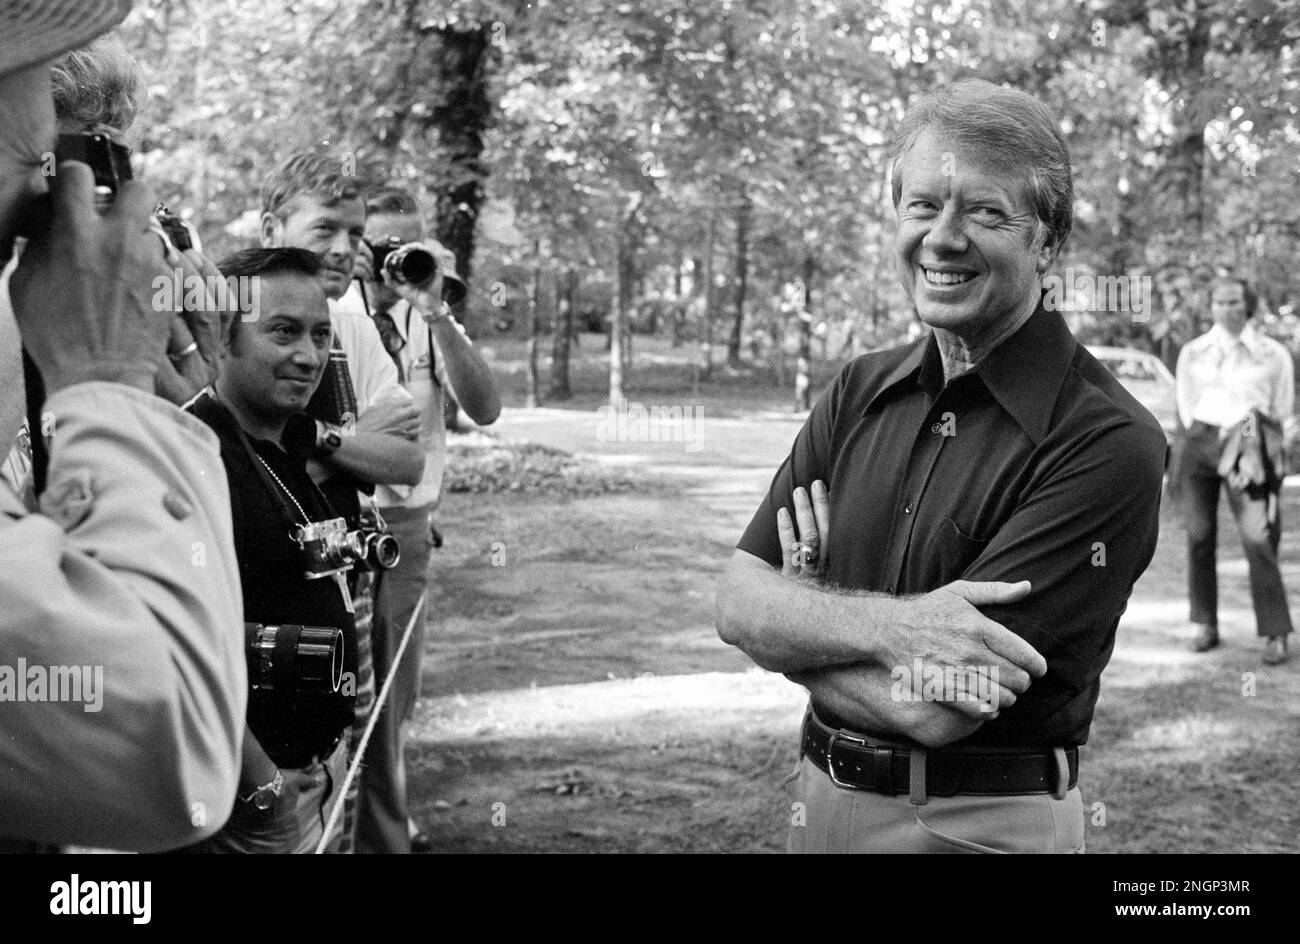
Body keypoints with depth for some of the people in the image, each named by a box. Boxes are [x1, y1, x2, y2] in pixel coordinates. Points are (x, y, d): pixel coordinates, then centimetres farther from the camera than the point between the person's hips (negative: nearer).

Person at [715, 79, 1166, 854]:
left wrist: (806, 610, -9)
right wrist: (881, 624, -25)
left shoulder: (1108, 442, -20)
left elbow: (934, 713, -24)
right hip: (823, 797, 6)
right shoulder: (859, 391, 0)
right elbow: (738, 604, -7)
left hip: (982, 821, -5)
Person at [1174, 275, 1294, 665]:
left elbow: (1283, 412, 12)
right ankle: (1204, 625, 11)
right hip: (1201, 443, 3)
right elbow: (1186, 405, 13)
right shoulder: (1193, 352, 15)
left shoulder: (1273, 354, 10)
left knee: (1258, 538, -13)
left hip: (1248, 446, -2)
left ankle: (1276, 633, -10)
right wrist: (1211, 435, 0)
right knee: (1199, 536, 0)